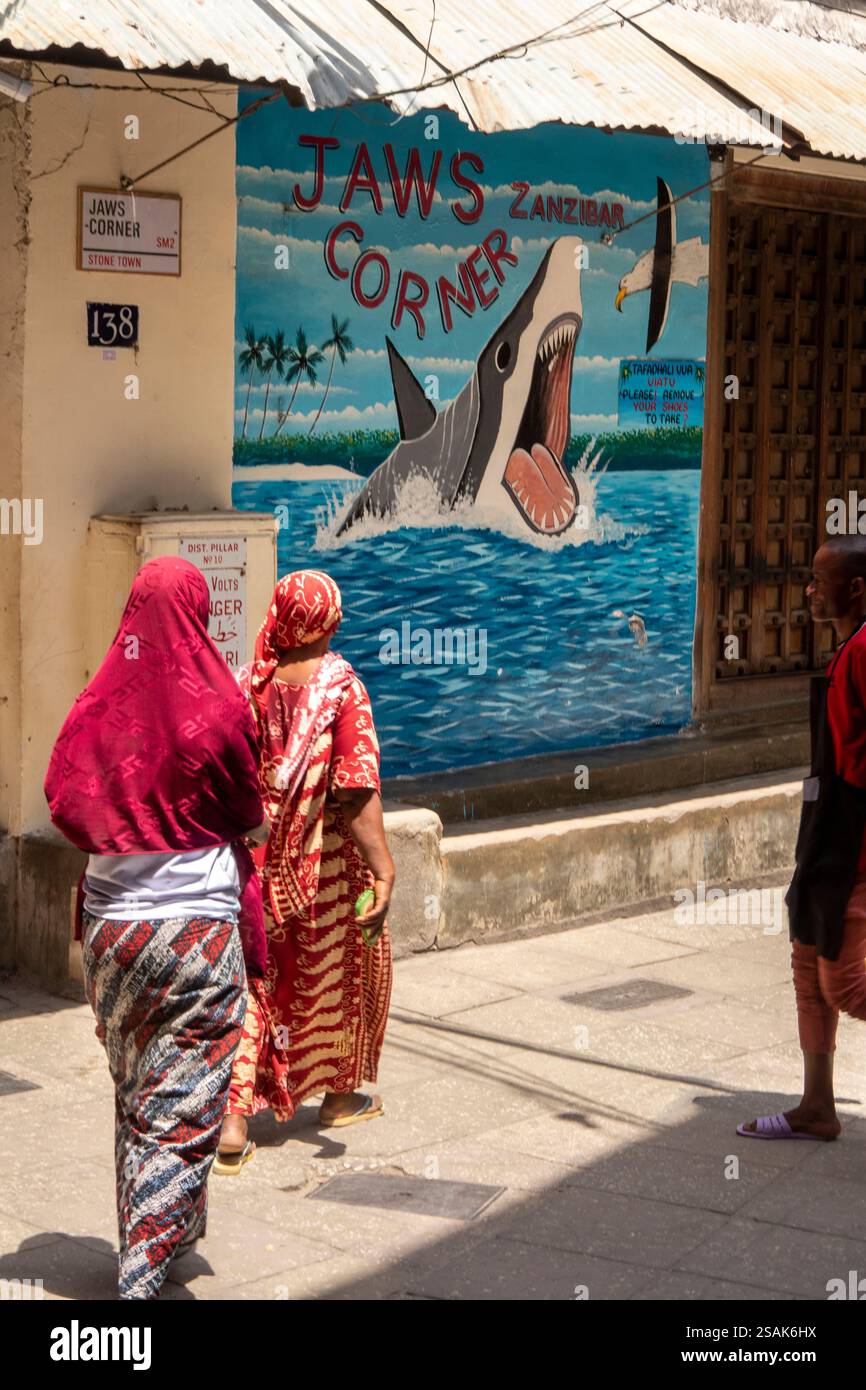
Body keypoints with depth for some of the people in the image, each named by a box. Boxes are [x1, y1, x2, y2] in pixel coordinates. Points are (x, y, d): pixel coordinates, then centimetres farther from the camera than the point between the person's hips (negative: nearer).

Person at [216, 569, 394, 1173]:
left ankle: (234, 1121, -1)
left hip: (255, 862, 3)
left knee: (252, 978, 8)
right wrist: (383, 869, -19)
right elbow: (356, 791, -20)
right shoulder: (342, 687, -14)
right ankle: (340, 1093, 35)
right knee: (339, 972, 18)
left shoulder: (247, 683, -2)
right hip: (326, 865, -3)